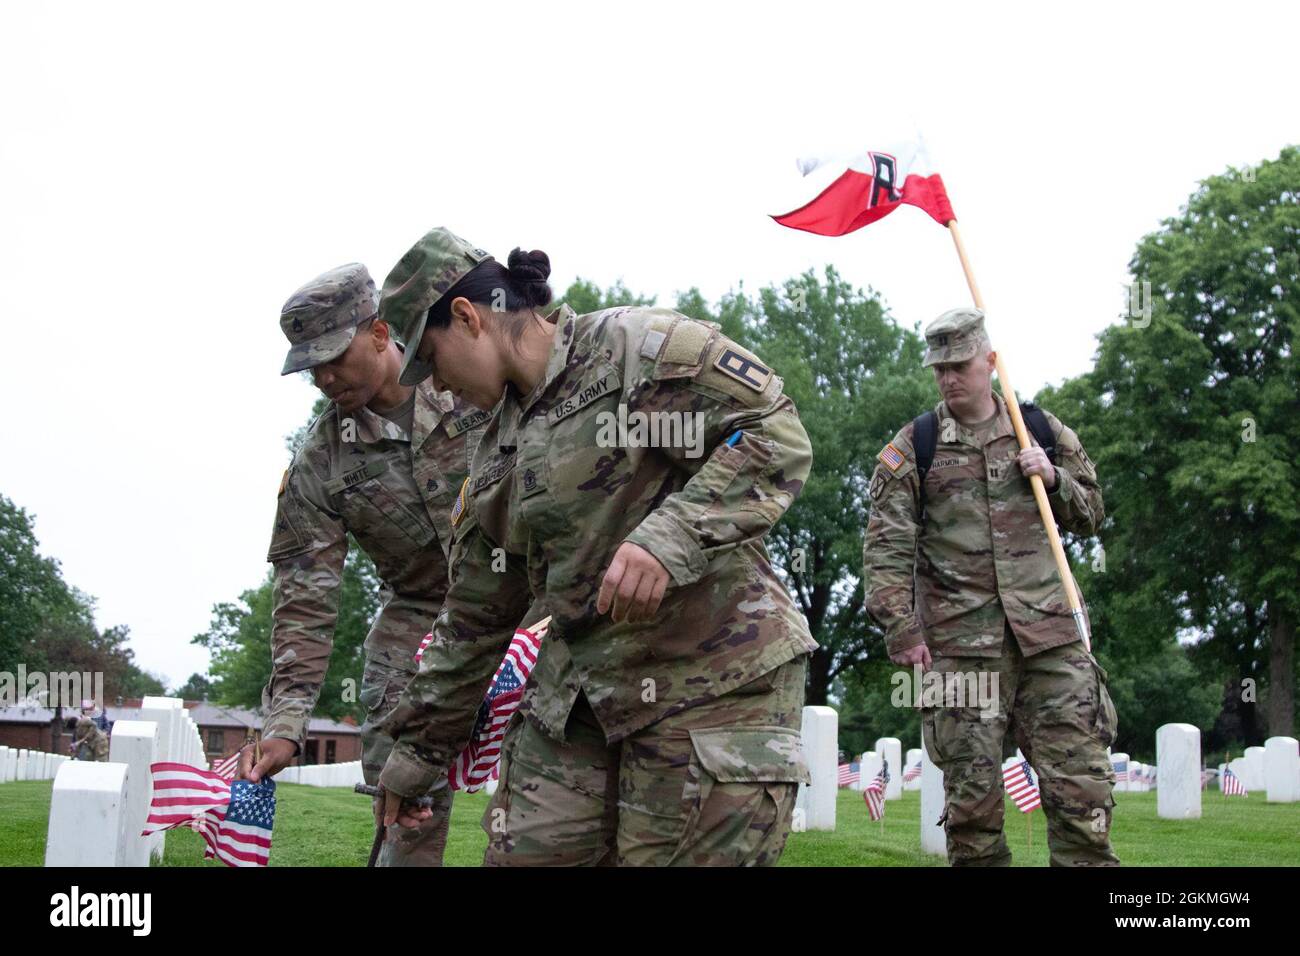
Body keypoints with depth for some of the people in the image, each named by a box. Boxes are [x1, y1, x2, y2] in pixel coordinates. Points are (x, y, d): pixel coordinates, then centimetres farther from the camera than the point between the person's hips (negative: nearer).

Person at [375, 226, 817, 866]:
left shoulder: (639, 346, -6)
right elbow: (473, 620, 22)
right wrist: (418, 751, 25)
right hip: (577, 695, 7)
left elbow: (778, 435, -15)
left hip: (713, 685, -7)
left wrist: (670, 535, -27)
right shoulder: (498, 454, 17)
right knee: (521, 854, 1)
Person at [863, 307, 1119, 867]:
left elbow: (1091, 517, 21)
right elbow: (885, 546, 1)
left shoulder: (1042, 430, 14)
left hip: (1049, 633, 2)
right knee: (971, 795, 1)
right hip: (959, 643, -2)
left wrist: (1053, 478, 1)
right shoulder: (912, 447, 6)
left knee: (1082, 786, -3)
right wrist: (901, 629, -9)